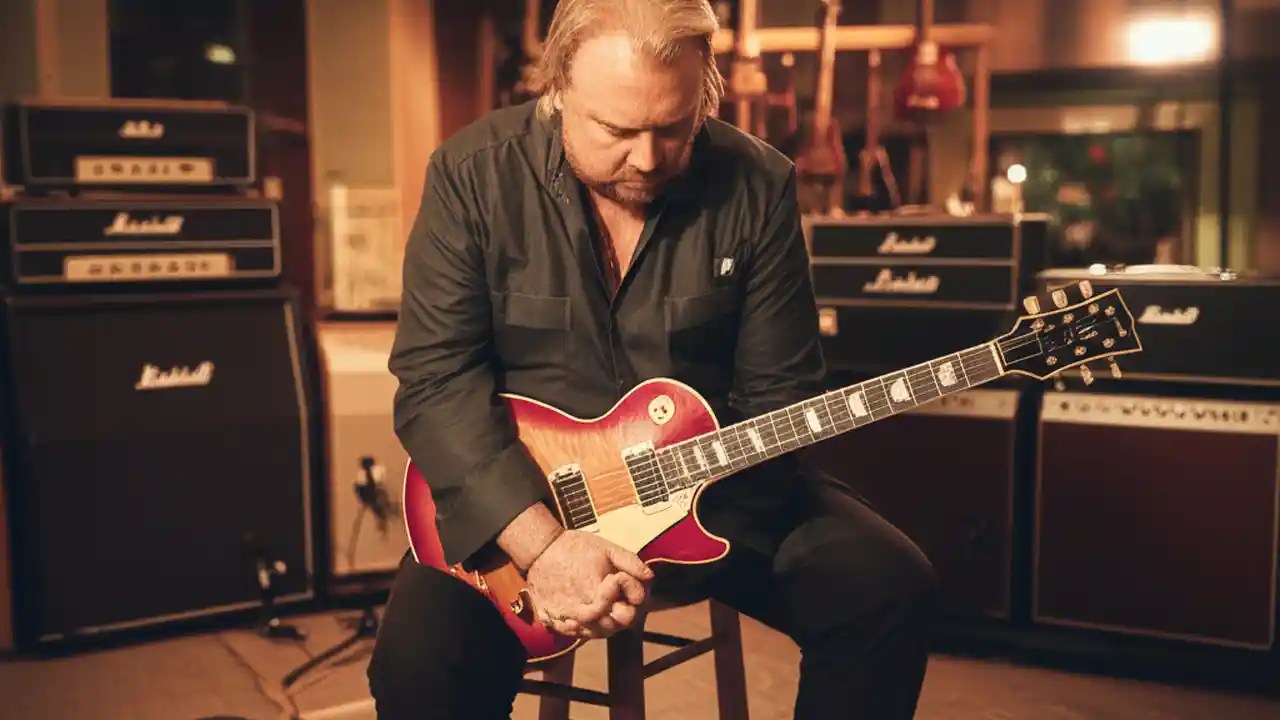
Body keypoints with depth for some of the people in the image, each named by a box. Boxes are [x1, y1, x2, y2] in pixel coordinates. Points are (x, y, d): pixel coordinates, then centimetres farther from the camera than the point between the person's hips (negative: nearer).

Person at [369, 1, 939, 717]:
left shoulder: (758, 185, -7)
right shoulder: (474, 173, -10)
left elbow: (778, 394, -5)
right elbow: (437, 377, -13)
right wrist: (543, 540, -25)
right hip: (515, 493, -1)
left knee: (891, 590, -14)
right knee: (421, 658, -26)